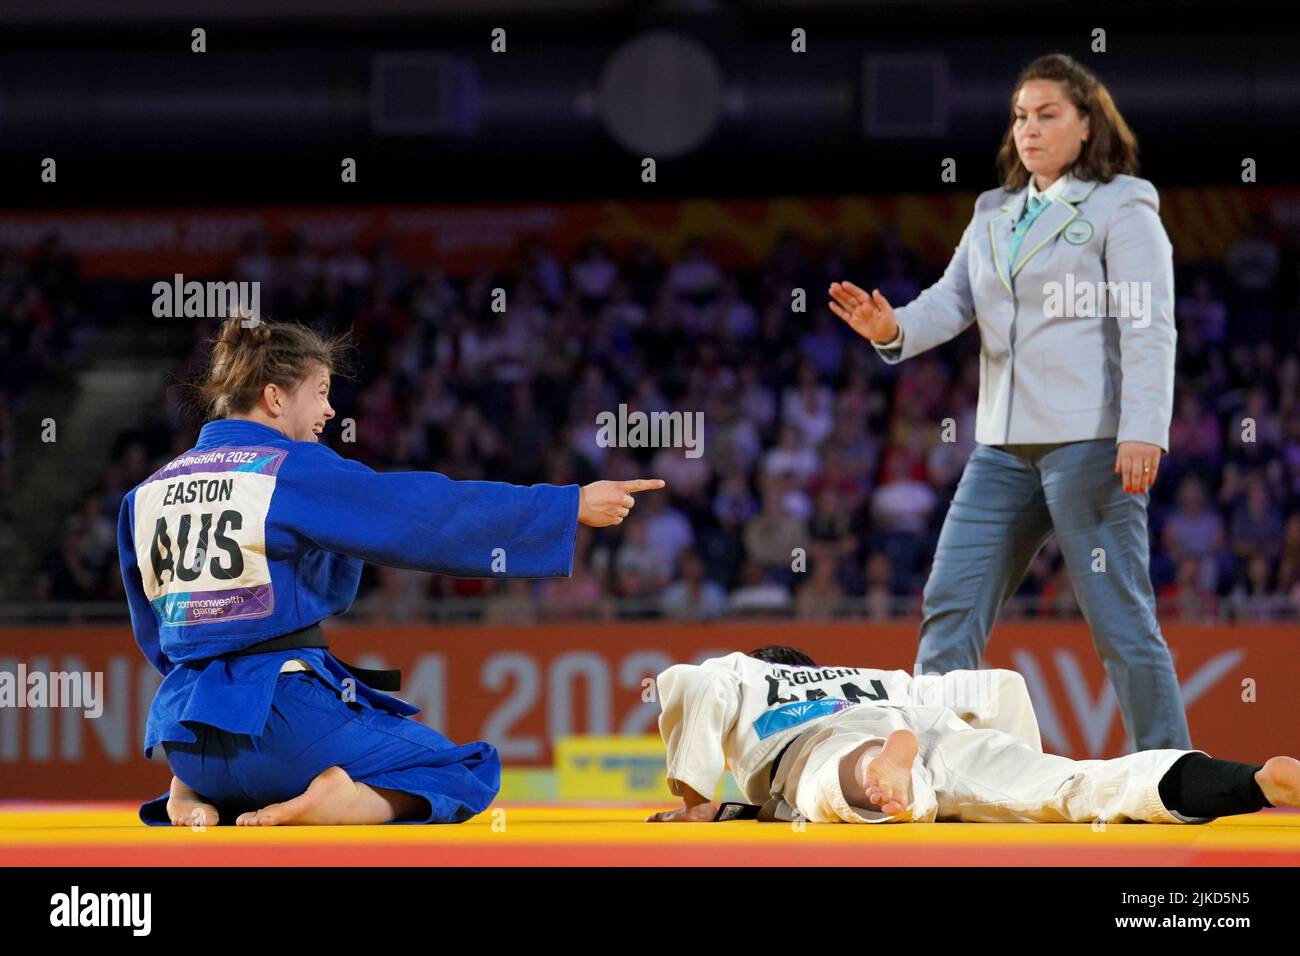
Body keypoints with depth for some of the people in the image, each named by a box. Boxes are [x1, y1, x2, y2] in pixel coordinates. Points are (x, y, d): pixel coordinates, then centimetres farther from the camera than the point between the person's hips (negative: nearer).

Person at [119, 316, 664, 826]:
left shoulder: (147, 495, 10)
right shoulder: (296, 471, -8)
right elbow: (438, 514, -8)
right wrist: (574, 506, -3)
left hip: (181, 724, 6)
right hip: (280, 713, -6)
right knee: (470, 771, 8)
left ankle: (195, 794, 5)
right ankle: (332, 804, -19)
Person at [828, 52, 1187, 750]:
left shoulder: (1122, 208, 0)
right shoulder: (994, 215, 20)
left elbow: (1149, 327, -9)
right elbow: (954, 299, 9)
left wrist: (1143, 431, -19)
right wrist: (895, 329, -13)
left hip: (1091, 443, -7)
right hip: (1004, 447, 7)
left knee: (1120, 617, -6)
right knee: (950, 606, 3)